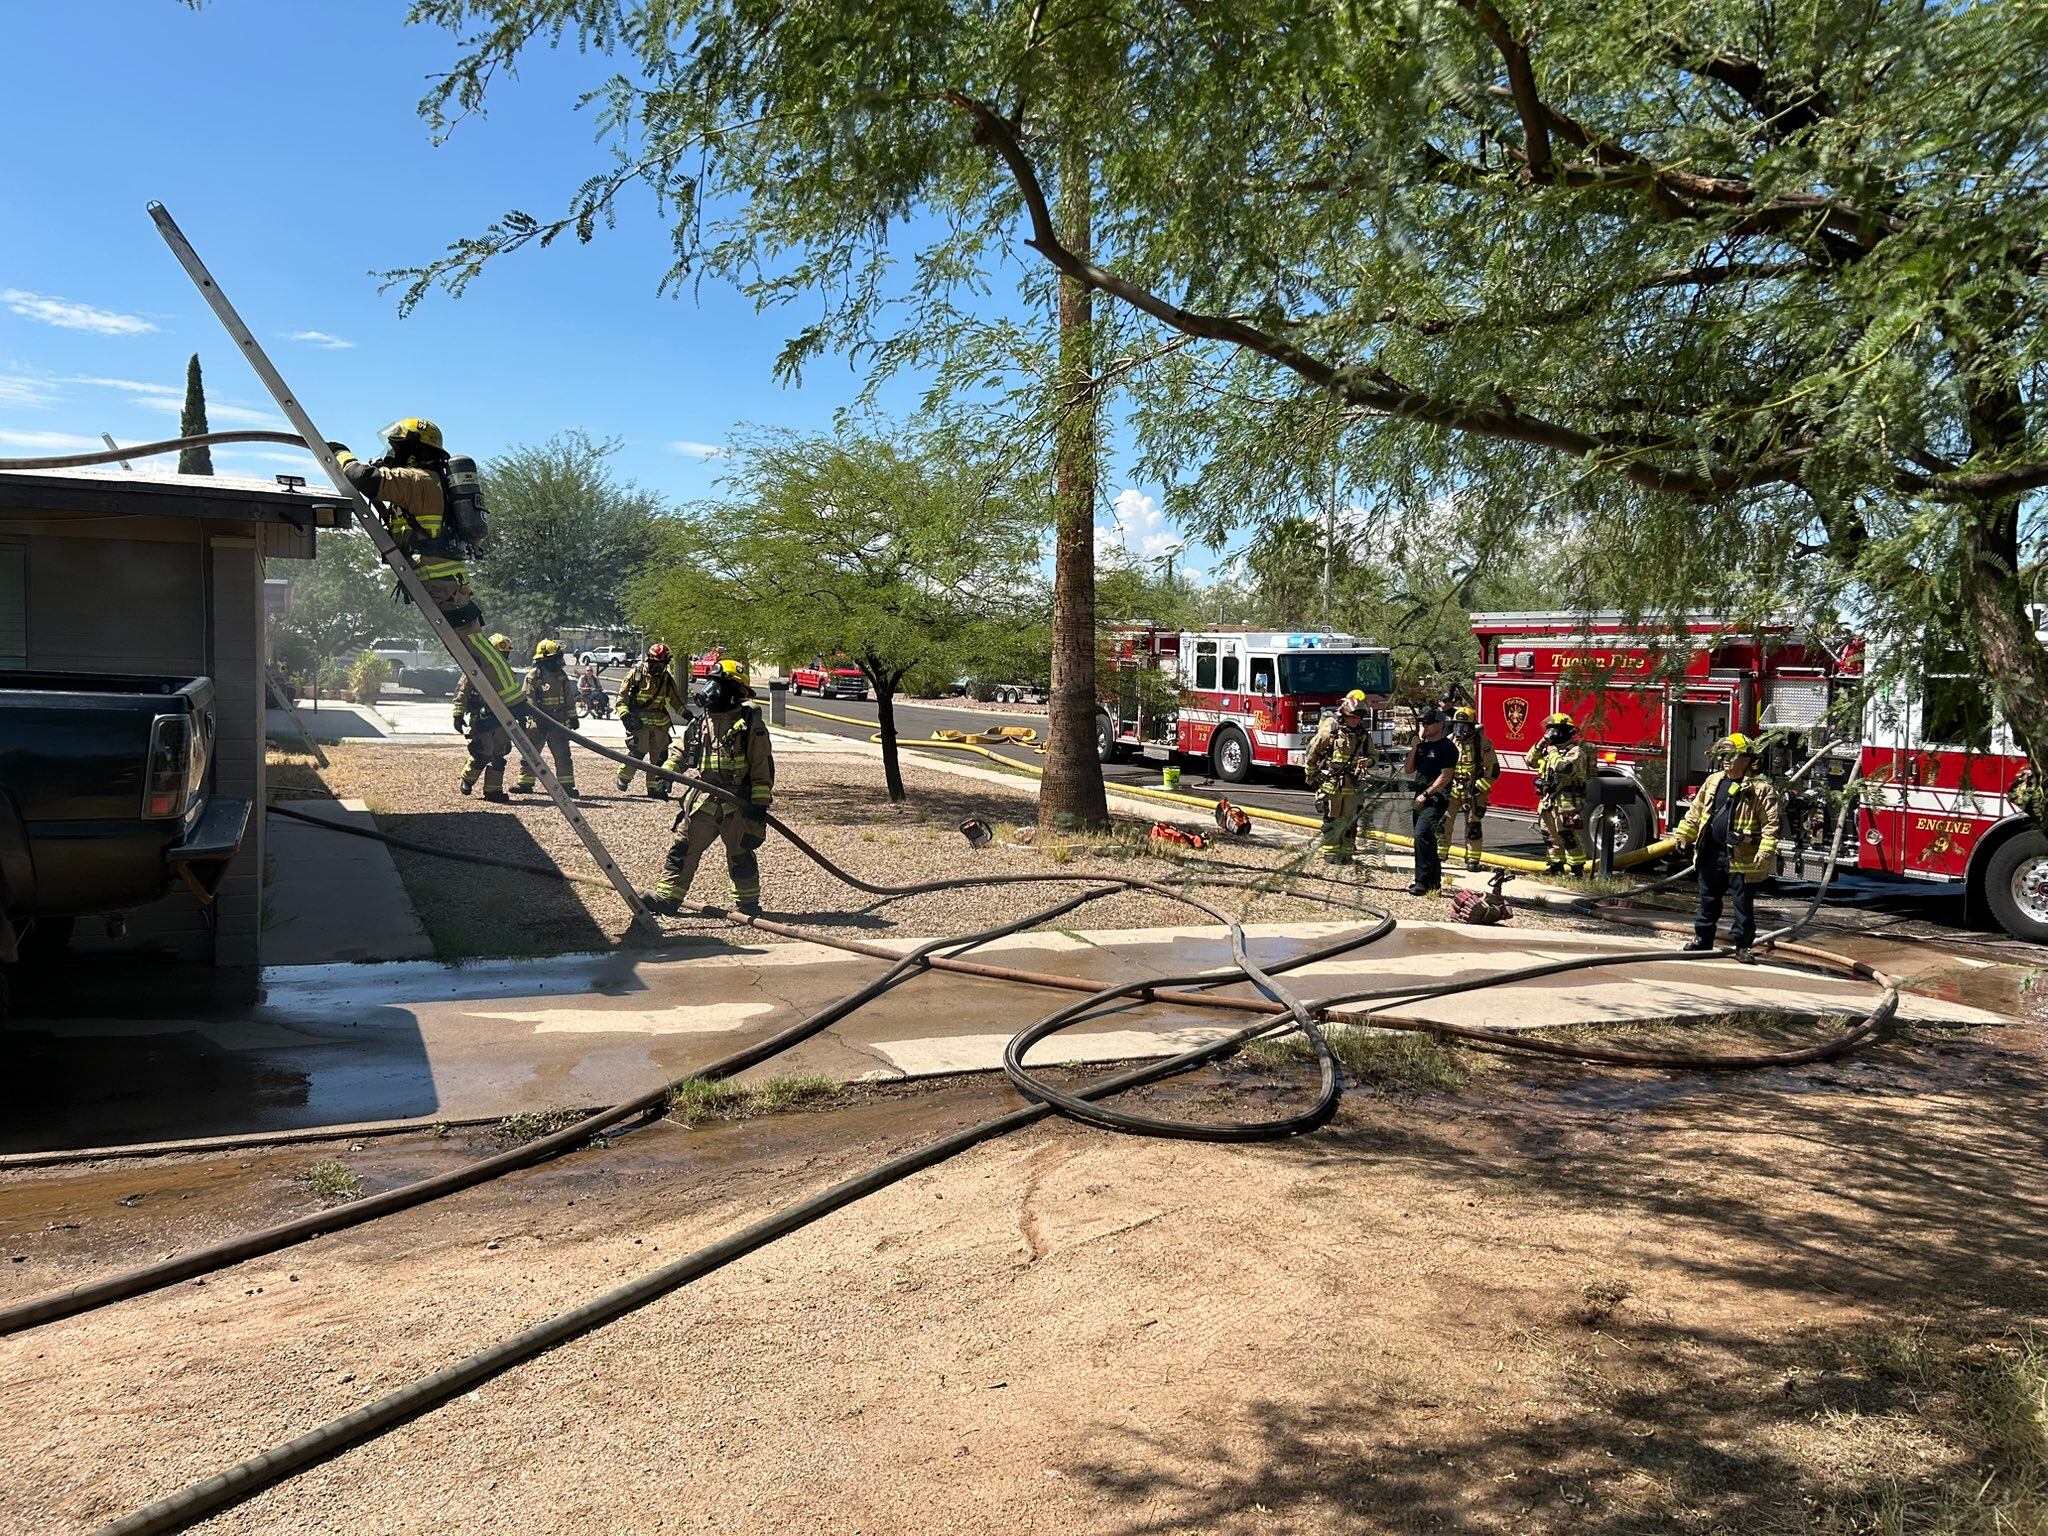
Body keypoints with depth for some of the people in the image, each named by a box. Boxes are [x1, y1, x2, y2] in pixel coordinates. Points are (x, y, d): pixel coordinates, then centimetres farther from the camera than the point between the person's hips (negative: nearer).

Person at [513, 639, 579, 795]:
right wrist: (538, 717, -21)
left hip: (559, 723, 4)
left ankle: (567, 784, 9)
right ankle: (525, 783, 12)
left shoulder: (561, 675, 9)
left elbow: (569, 698, 17)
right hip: (539, 723, -4)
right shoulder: (533, 676, -8)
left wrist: (573, 716, 16)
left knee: (563, 755, 4)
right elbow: (528, 700, -12)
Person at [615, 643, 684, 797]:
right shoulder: (637, 674, -1)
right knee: (637, 751, -13)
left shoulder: (667, 679, 11)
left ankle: (655, 786, 11)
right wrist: (624, 714, -14)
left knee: (659, 755, 3)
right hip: (639, 721, -5)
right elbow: (622, 695, -1)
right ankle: (623, 777, 9)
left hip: (660, 723, 5)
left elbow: (676, 700, 21)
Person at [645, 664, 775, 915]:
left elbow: (763, 766, -9)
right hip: (703, 798, 5)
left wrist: (760, 801, -13)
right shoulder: (700, 722, 9)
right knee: (684, 848, 4)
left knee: (740, 855, 6)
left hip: (738, 803, -5)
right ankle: (667, 896, 9)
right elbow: (683, 752, 22)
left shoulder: (750, 724, -8)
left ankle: (748, 901, 21)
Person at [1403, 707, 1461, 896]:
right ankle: (1434, 881, 23)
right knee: (1426, 839, 13)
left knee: (1421, 834, -22)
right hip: (1421, 798, 9)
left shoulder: (1447, 747, -8)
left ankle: (1423, 882, -22)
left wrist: (1426, 794, -19)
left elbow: (1446, 776, -16)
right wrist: (1415, 746, 3)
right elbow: (1408, 769, 13)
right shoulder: (1423, 745, 17)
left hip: (1436, 798, -9)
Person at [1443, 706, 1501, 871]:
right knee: (1444, 821, -2)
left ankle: (1472, 860, 10)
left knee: (1473, 826, 1)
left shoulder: (1482, 743, -9)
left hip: (1473, 792, -3)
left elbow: (1493, 769, -7)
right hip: (1451, 790, 3)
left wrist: (1479, 787, -14)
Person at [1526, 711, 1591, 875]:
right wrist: (1540, 745, 6)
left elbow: (1564, 768, -27)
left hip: (1566, 802, -9)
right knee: (1550, 836, 13)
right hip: (1548, 801, 9)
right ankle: (1555, 866, 21)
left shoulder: (1575, 750, -10)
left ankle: (1577, 869, -4)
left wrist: (1553, 752, -14)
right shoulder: (1551, 748, 16)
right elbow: (1532, 762, 18)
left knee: (1569, 837, -9)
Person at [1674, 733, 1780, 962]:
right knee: (1709, 900, 15)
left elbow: (1771, 823, -12)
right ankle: (1702, 939, 27)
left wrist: (1766, 850, -20)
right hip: (1711, 855, 5)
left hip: (1741, 858, -5)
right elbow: (1696, 811, 17)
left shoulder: (1760, 788, -8)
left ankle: (1743, 945, 13)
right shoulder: (1713, 781, 10)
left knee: (1743, 904, 3)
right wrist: (1683, 835, 14)